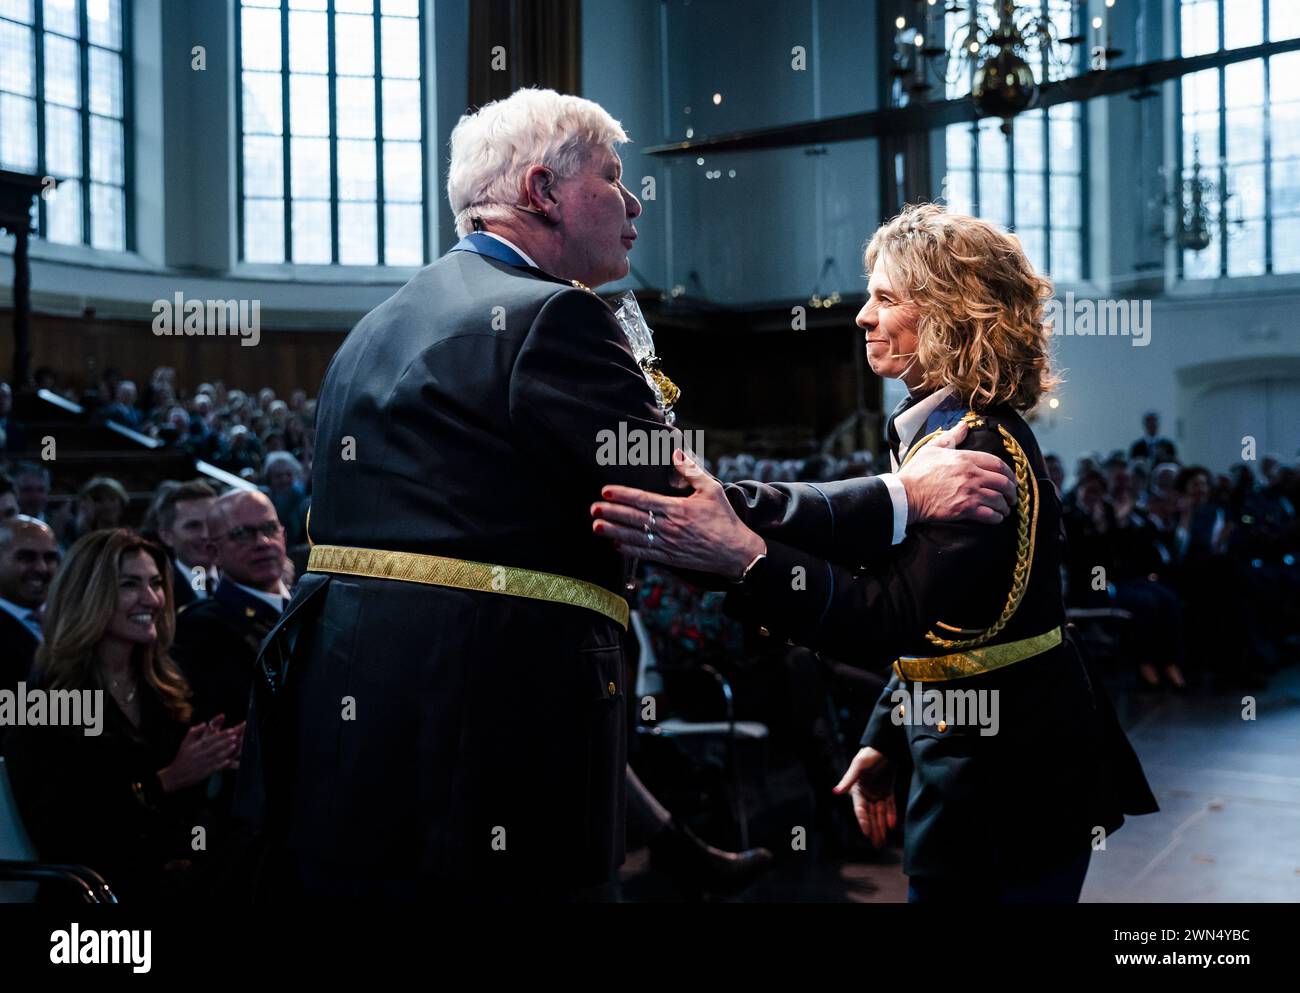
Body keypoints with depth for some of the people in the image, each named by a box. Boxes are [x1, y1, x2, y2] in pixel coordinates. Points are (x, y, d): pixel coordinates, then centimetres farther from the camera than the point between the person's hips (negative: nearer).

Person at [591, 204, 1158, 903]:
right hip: (962, 749, 9)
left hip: (1008, 776, -9)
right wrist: (885, 739, 15)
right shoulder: (933, 428, 10)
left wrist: (742, 555, -41)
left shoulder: (982, 449, -21)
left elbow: (898, 617, -31)